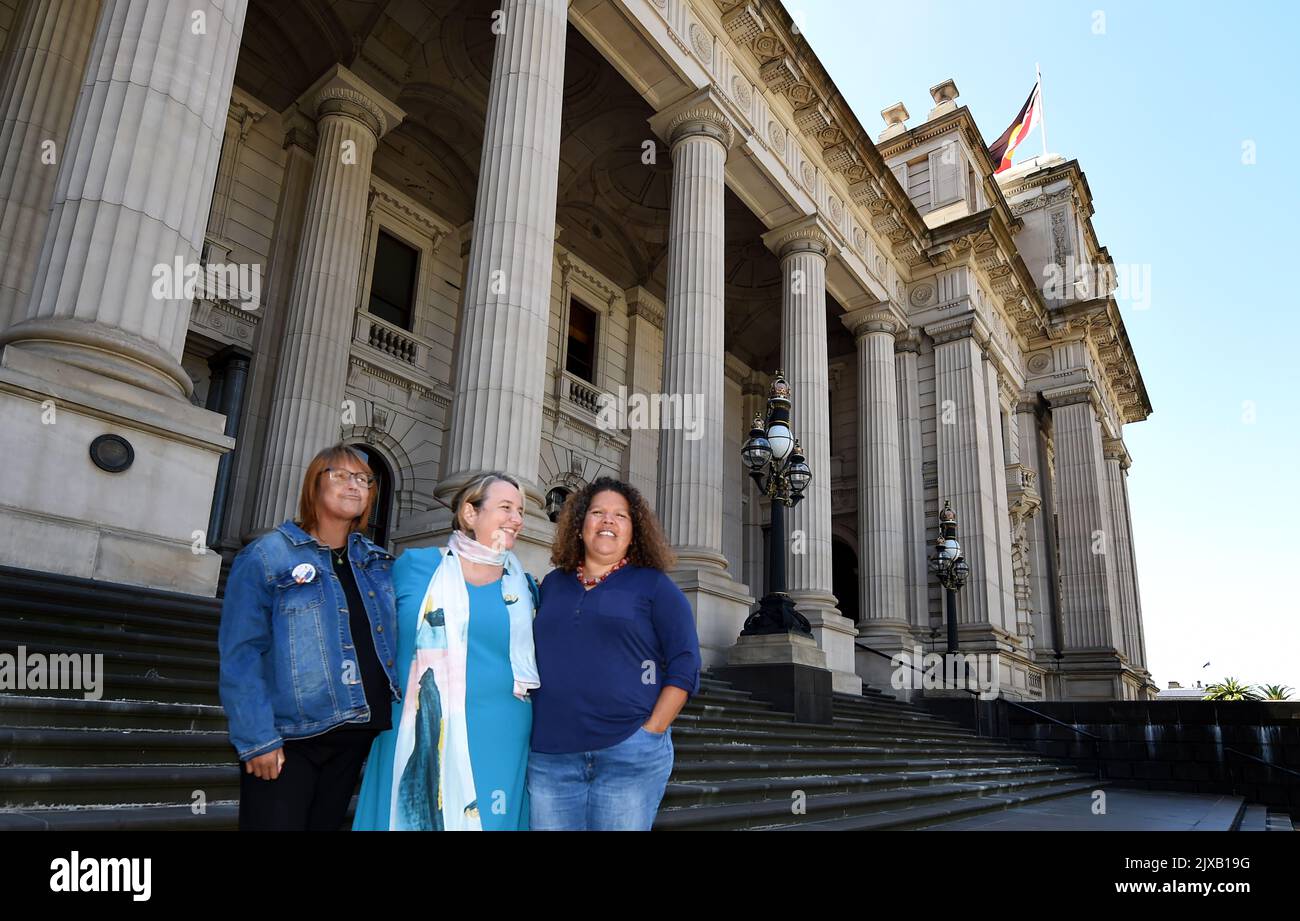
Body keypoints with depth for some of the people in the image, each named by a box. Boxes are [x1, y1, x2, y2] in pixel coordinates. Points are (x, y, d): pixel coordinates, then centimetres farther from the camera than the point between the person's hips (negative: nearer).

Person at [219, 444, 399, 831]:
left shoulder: (380, 563, 10)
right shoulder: (267, 556, -6)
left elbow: (393, 641, 13)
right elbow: (242, 655, -11)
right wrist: (257, 738, -17)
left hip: (355, 737, 6)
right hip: (287, 738, -5)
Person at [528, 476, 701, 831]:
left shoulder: (654, 585, 2)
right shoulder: (553, 584, 13)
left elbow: (684, 665, -2)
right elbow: (533, 657, 17)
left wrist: (652, 731, -10)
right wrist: (533, 728, 6)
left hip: (628, 753, -3)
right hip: (549, 754, 3)